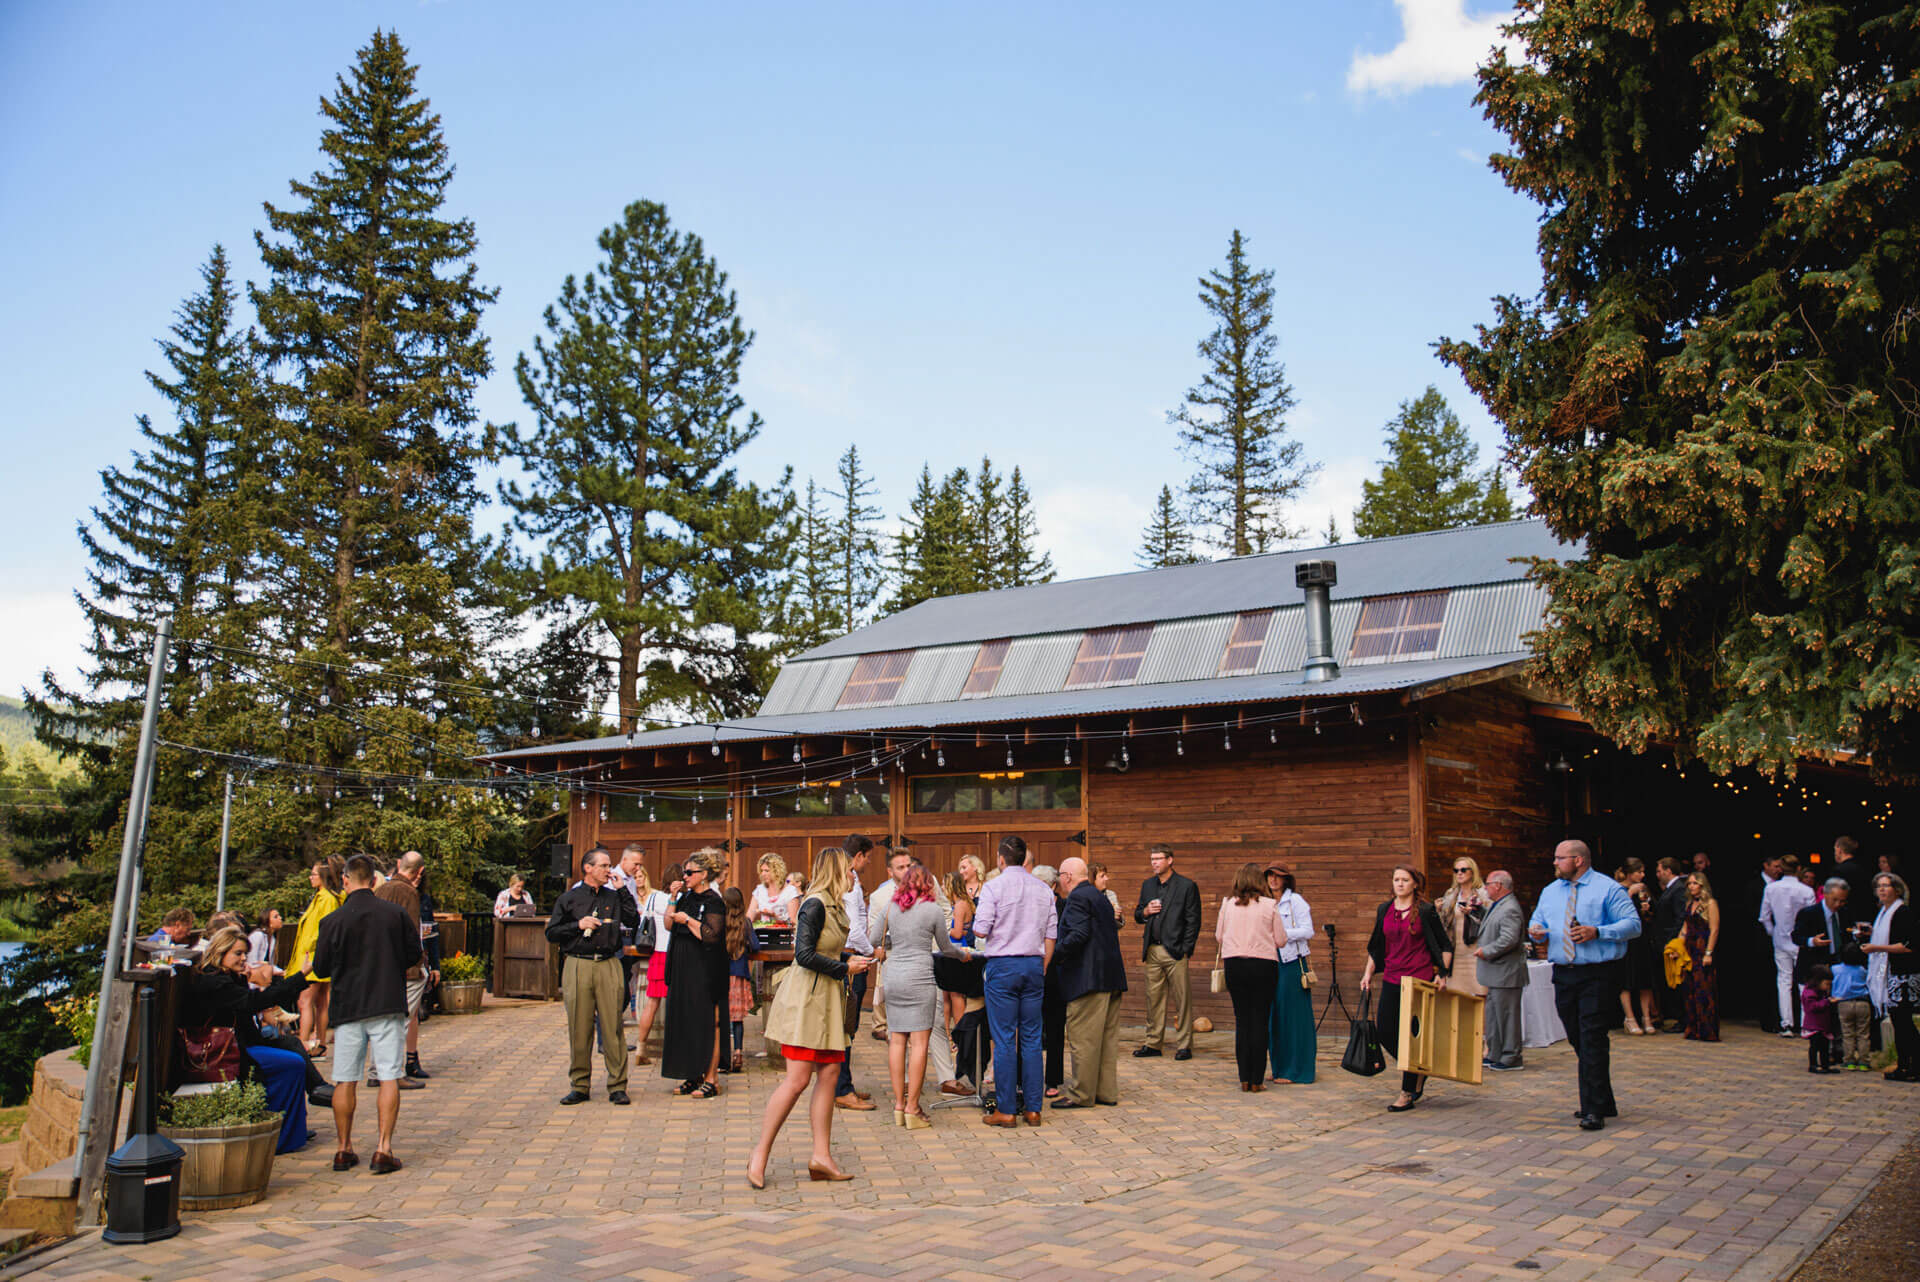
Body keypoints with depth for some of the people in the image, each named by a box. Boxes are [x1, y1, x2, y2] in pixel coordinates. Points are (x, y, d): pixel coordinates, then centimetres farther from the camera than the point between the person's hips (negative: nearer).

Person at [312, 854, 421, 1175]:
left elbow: (321, 969, 1)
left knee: (345, 1081, 11)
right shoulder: (395, 914, -3)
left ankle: (344, 1150, 19)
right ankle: (383, 1149, -3)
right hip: (389, 1004, 0)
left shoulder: (333, 921, -6)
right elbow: (413, 955, 5)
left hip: (348, 1007, 0)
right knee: (389, 1078, 1)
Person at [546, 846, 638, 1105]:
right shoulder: (569, 898, 8)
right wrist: (578, 925, -8)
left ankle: (617, 1086, 4)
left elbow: (634, 921, 4)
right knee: (579, 1028, 2)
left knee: (613, 1026, -2)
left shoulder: (613, 897, 14)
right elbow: (551, 932, 6)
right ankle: (579, 1086, 14)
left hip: (608, 965, 1)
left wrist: (622, 891, 3)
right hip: (577, 965, -1)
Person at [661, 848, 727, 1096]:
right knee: (685, 1022, 10)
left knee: (707, 1024, -4)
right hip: (683, 968, 8)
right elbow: (669, 924, 11)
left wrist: (688, 920, -15)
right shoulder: (687, 897, 12)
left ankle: (711, 1080, 1)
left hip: (705, 971, -8)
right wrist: (673, 900, 2)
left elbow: (711, 935, -19)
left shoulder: (713, 902, -11)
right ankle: (694, 1075, 19)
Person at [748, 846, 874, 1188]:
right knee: (797, 1080, -9)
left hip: (827, 999, 9)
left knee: (830, 1074, 5)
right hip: (806, 998, -9)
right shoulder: (815, 905, -13)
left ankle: (821, 1156, 9)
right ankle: (760, 1155, 1)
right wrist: (845, 968, -11)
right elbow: (804, 955, -19)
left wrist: (852, 962, 9)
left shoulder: (833, 906, 15)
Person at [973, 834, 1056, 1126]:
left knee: (1004, 1040, -1)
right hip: (1034, 965, 4)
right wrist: (1041, 969, 16)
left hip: (1002, 965, -4)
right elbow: (1051, 936, 9)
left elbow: (980, 930, -12)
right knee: (1031, 1038, 9)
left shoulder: (994, 887, -7)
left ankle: (1006, 1110, 2)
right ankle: (1033, 1108, 12)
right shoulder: (1043, 889, 8)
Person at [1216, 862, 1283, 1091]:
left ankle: (1244, 1078, 10)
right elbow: (1280, 941, 0)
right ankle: (1257, 1080, 4)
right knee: (1260, 1021, 3)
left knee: (1242, 1020, 8)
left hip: (1234, 965, 2)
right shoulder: (1269, 906, -4)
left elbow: (1219, 937, 10)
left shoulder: (1227, 904, 2)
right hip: (1263, 964, -2)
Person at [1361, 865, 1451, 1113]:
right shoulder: (1384, 911, 9)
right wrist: (1368, 973, 10)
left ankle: (1407, 1094, 7)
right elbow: (1376, 947, 17)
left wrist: (1442, 974, -8)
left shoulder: (1426, 911, -3)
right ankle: (1418, 1072, 29)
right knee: (1384, 1031, 3)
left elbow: (1444, 946, 2)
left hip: (1420, 980, -5)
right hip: (1392, 980, 5)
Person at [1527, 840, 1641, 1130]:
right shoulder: (1550, 891, 16)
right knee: (1577, 1040, 10)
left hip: (1597, 975, -6)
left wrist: (1597, 932, -21)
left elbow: (1633, 924, -8)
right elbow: (1538, 922, 19)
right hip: (1563, 974, 6)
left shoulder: (1607, 888, -3)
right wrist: (1537, 931, -5)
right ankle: (1603, 1102, 24)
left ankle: (1594, 1111, -8)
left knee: (1592, 1039, -11)